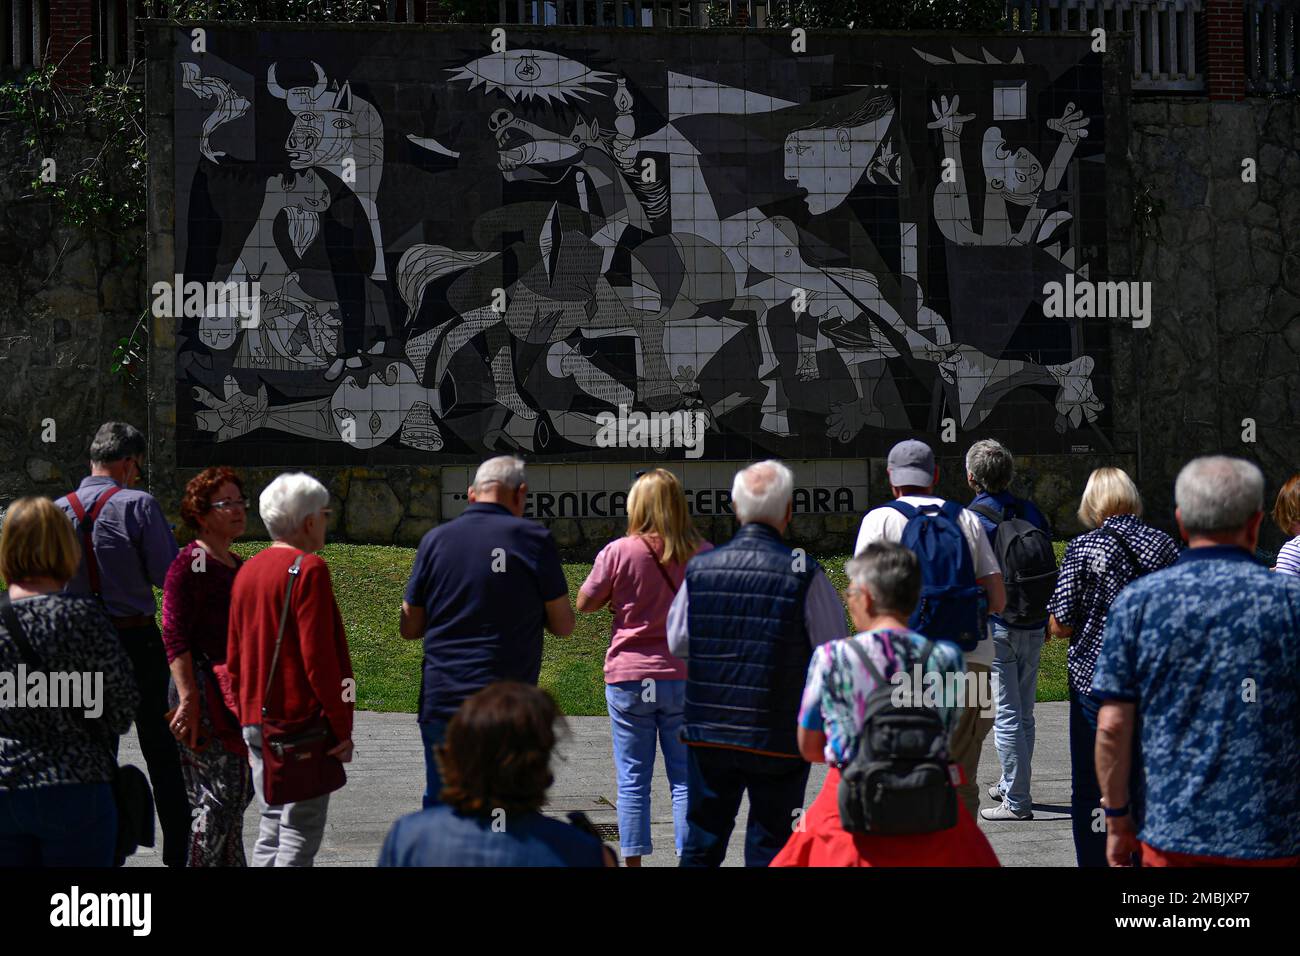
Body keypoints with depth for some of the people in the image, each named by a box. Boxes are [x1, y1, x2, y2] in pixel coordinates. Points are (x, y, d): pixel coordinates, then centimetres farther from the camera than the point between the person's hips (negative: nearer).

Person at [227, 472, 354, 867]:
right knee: (300, 835, -5)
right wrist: (342, 727, -12)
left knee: (272, 829, 14)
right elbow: (319, 656, -17)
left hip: (256, 724, 8)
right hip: (303, 723, -8)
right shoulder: (309, 568, -12)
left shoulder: (247, 571, 12)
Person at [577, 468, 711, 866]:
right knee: (686, 778, 5)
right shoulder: (703, 553, -3)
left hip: (628, 677, -1)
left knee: (632, 780, 5)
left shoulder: (618, 552, -8)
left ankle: (633, 862, 5)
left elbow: (585, 603, 2)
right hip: (686, 677, 1)